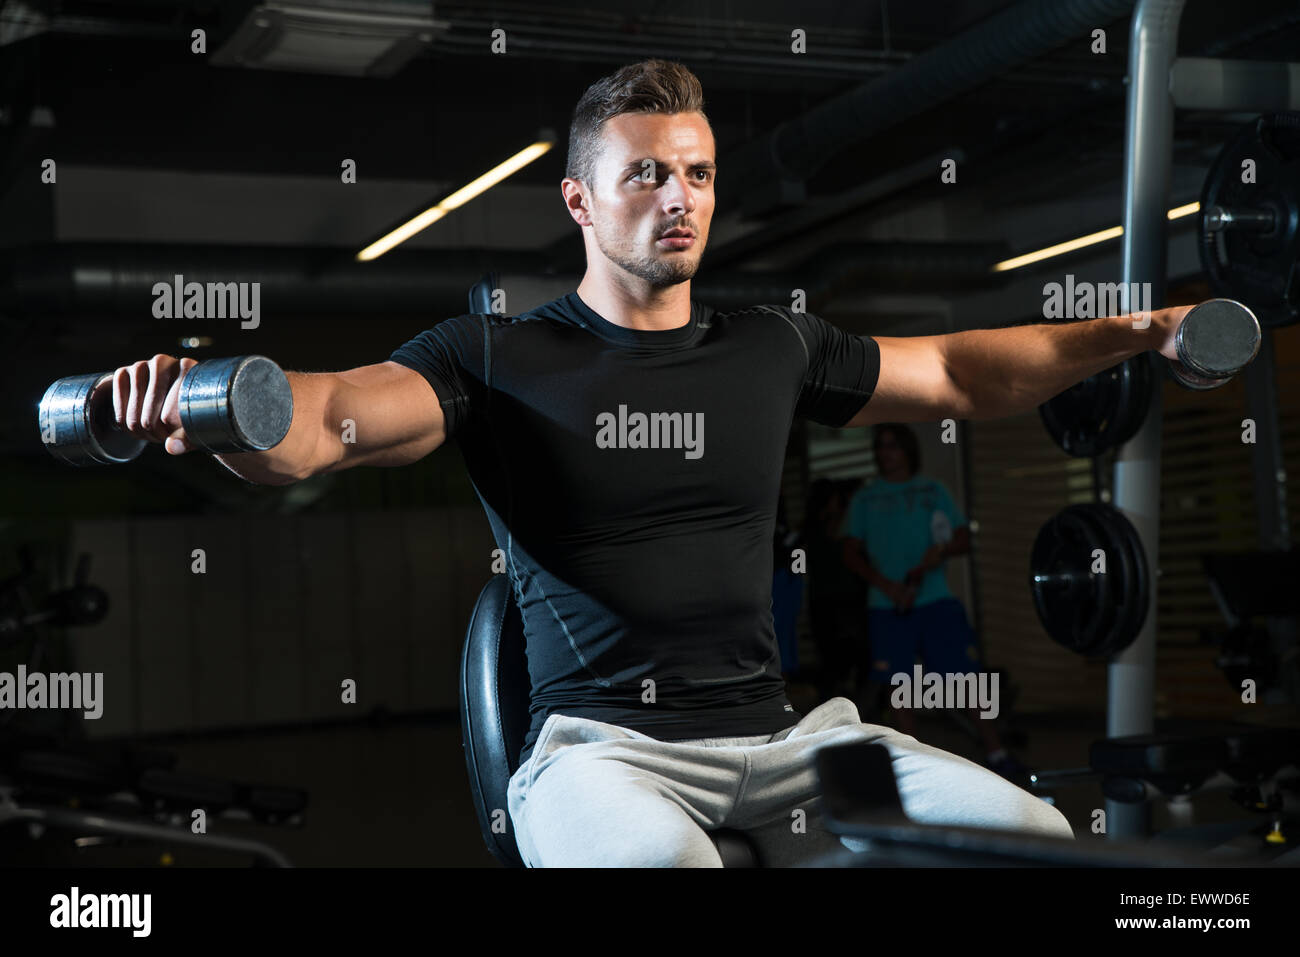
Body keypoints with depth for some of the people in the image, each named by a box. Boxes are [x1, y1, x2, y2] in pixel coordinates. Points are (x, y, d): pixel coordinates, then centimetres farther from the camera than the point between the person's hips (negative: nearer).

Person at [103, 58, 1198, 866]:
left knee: (1028, 832, -16)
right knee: (650, 856, -39)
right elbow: (327, 421, -12)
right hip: (604, 741, -4)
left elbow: (958, 372, 26)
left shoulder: (773, 347, 16)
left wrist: (1140, 332, 23)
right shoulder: (497, 355, 3)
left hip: (776, 731, 5)